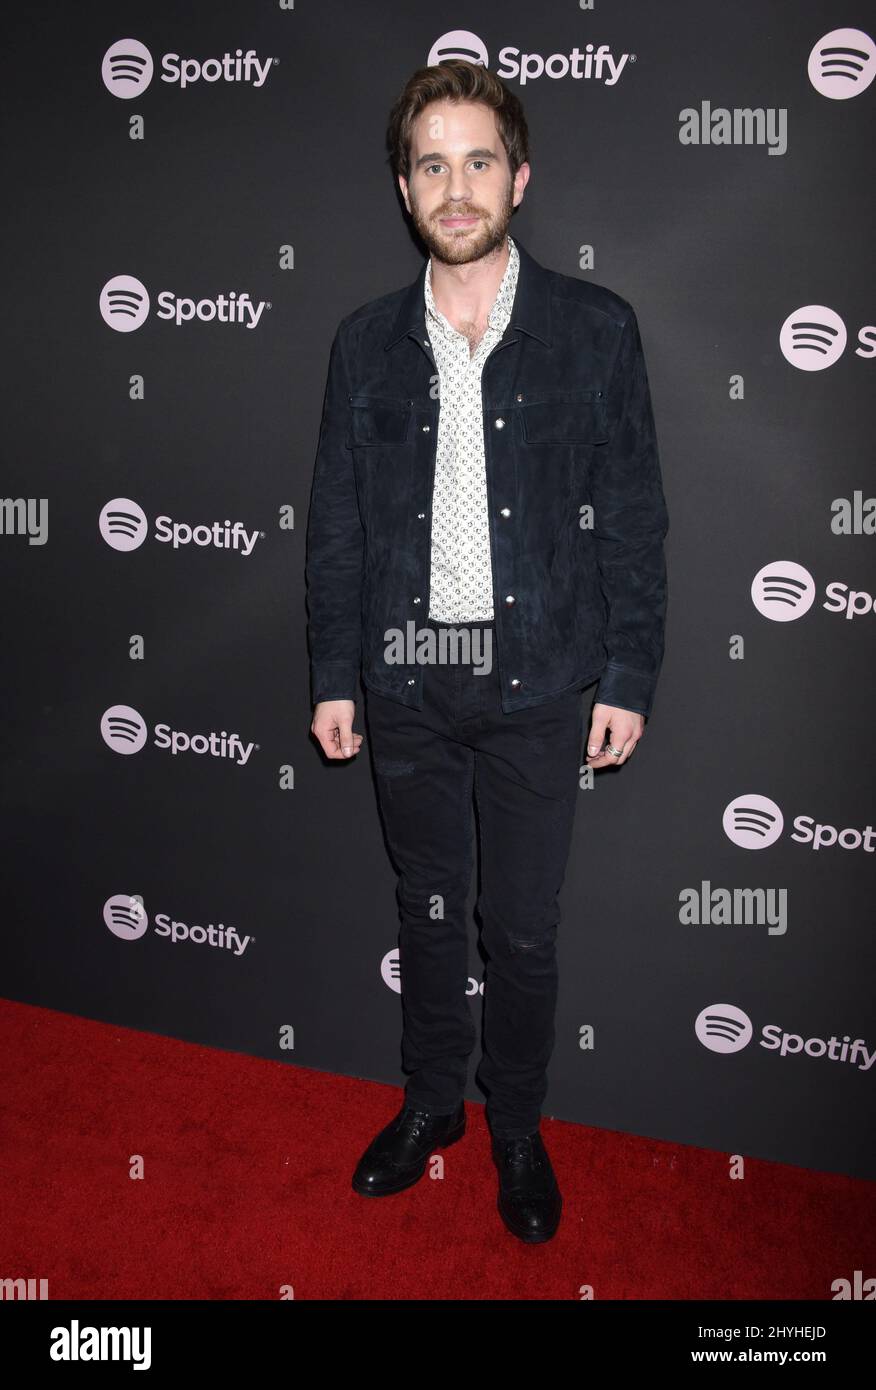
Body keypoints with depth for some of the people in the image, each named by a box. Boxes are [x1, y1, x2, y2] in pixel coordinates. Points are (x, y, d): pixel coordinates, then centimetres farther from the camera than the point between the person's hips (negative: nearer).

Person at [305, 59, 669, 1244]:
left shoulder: (596, 328, -2)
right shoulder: (367, 341, 4)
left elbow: (634, 517, -2)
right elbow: (337, 522, 6)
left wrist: (629, 679, -6)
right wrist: (333, 678, 3)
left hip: (537, 682, -2)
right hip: (408, 677, 2)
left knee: (523, 931, 9)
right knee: (428, 912, 17)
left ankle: (518, 1126, 33)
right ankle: (432, 1102, 38)